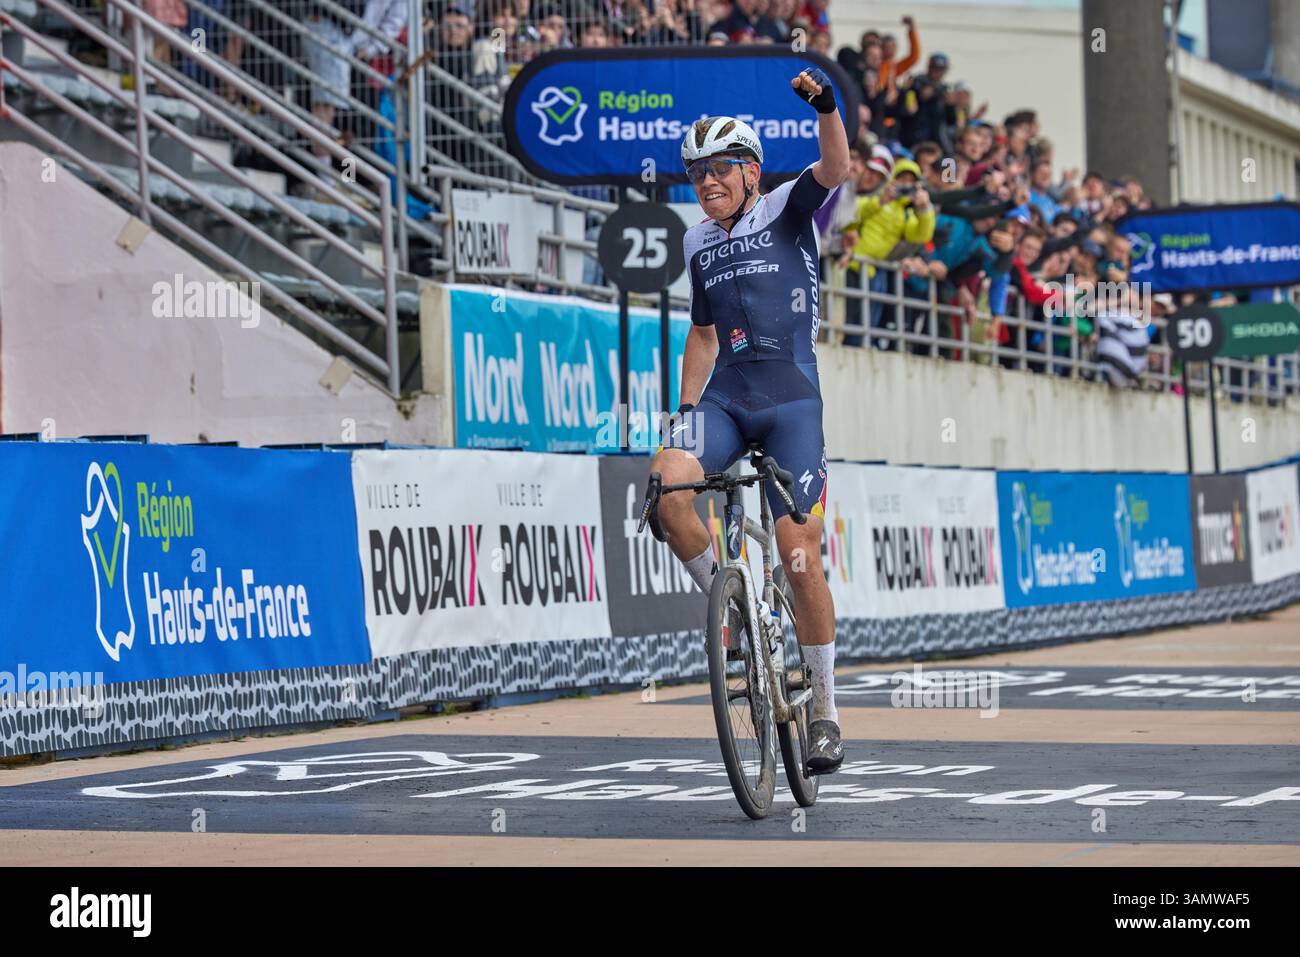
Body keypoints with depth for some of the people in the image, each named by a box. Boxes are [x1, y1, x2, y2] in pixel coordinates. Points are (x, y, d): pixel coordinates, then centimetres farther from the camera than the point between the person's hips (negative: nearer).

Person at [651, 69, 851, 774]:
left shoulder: (786, 212, 2)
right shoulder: (698, 243, 16)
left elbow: (835, 168, -18)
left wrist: (826, 107, -36)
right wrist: (684, 407, 17)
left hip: (789, 397, -4)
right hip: (723, 398, 4)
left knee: (799, 555, -9)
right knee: (667, 485, -28)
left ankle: (824, 710, 4)